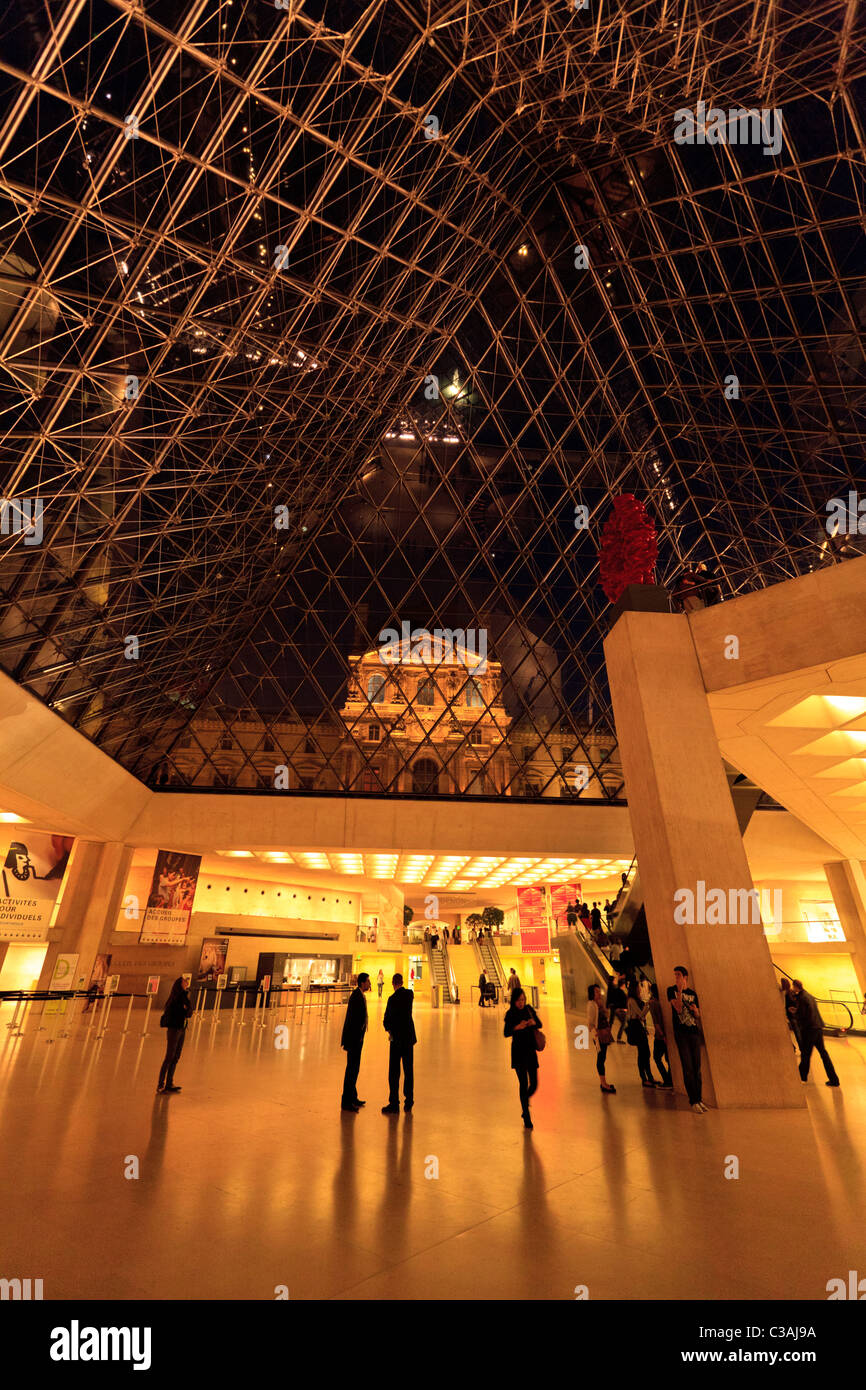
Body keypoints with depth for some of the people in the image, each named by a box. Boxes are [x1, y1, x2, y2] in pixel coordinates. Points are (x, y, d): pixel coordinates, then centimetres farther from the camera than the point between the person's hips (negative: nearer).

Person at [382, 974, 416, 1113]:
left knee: (394, 1072, 4)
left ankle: (394, 1105, 9)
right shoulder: (409, 994, 0)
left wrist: (389, 1030, 4)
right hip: (409, 1037, 6)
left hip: (397, 1039, -6)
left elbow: (387, 1020, -14)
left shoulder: (393, 999, -17)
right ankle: (408, 1102, 22)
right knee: (409, 1071, 14)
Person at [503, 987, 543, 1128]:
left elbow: (540, 1024, 9)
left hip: (531, 1050, 4)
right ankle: (527, 1118, 9)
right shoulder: (510, 1014, -9)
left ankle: (525, 1102, 37)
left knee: (534, 1084, 6)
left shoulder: (529, 1009, 0)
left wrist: (533, 1022, -14)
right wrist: (517, 1027, -33)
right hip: (518, 1052, -3)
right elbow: (506, 1033, -15)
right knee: (523, 1083, -4)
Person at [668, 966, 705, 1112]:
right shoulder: (671, 990, 0)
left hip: (694, 1032, 4)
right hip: (680, 1033, -4)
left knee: (697, 1067, 6)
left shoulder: (692, 993, 10)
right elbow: (678, 1008, -13)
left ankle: (699, 1099, 16)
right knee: (687, 1067, -5)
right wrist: (679, 990, -19)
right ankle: (693, 1101, 1)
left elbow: (698, 1016, 16)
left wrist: (695, 1010, -7)